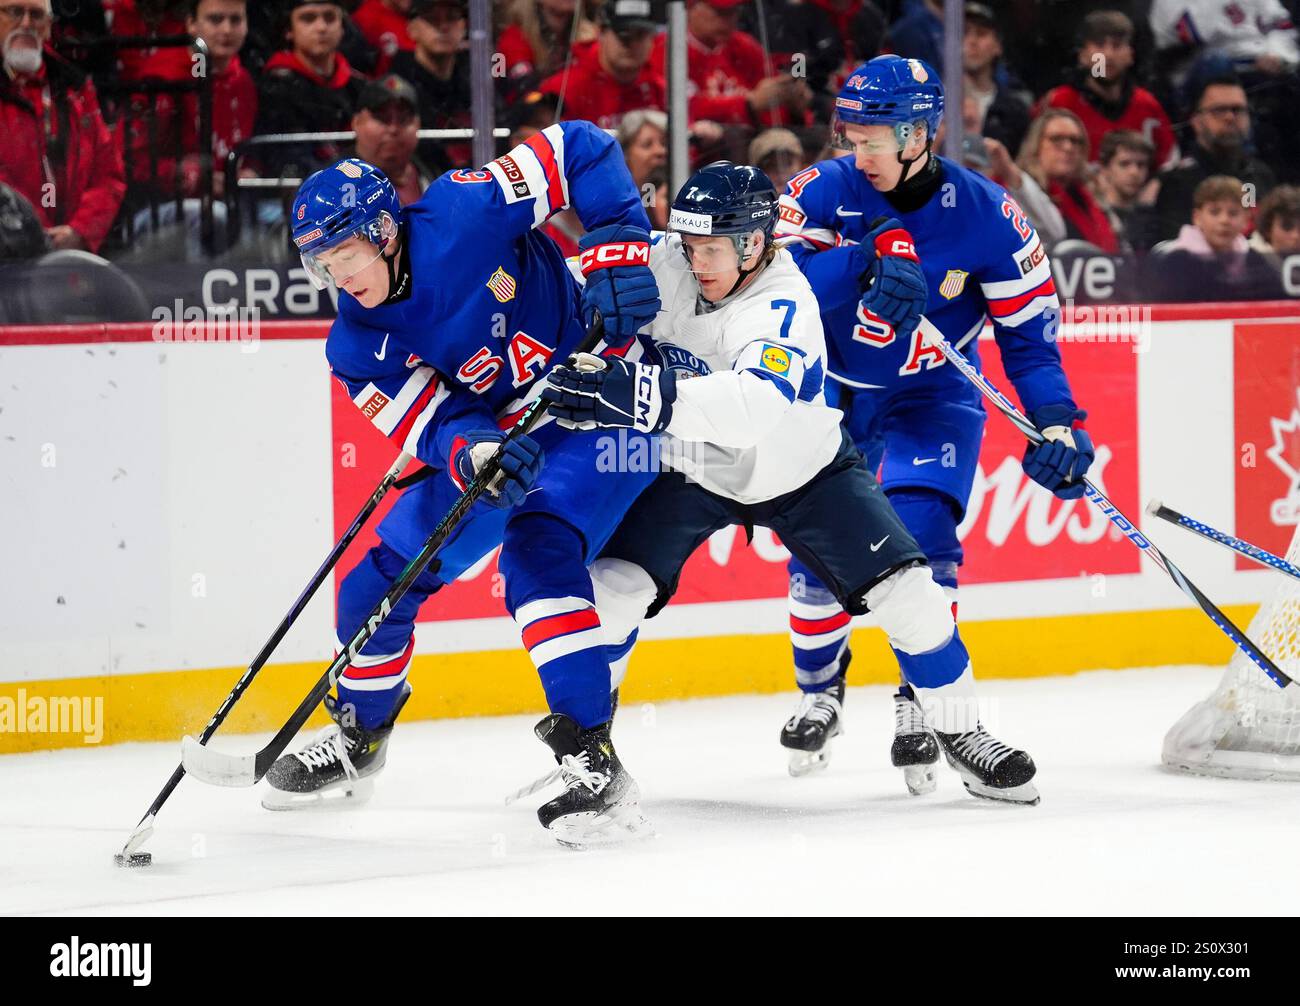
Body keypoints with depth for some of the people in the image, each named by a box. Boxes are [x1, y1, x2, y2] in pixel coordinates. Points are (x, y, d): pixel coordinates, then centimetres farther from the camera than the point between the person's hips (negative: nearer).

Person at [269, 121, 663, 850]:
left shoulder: (462, 214, -24)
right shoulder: (358, 348, -10)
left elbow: (581, 151, -18)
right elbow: (435, 427, -18)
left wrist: (620, 246, -29)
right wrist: (475, 455, -41)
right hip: (493, 431, 6)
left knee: (538, 550, -30)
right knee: (382, 576, 5)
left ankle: (591, 754, -32)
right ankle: (359, 739, 31)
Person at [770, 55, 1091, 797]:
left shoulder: (985, 215, -18)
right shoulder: (826, 191, -16)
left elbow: (1030, 327, -11)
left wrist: (1055, 422, -21)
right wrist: (864, 265, -45)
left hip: (932, 398, -2)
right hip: (832, 393, 2)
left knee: (919, 537, -20)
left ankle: (926, 703, -4)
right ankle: (821, 691, 23)